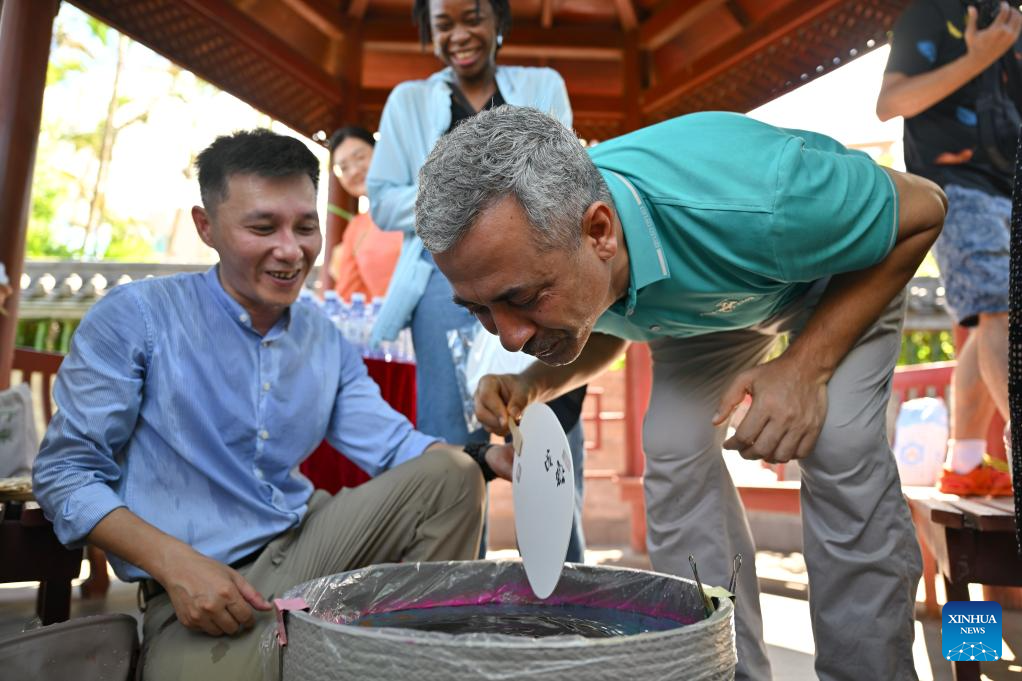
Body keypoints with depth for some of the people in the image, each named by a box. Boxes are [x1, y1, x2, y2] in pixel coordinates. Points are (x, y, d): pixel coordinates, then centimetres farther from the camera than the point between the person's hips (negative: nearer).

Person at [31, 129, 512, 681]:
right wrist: (175, 562, -19)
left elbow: (394, 448, 1)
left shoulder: (326, 342, 8)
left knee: (449, 474, -10)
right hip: (199, 593, -4)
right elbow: (65, 471, -4)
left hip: (310, 544, 5)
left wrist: (489, 457, -19)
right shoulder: (136, 318, -5)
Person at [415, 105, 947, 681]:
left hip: (846, 271, -3)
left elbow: (922, 209, -25)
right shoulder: (525, 254, -26)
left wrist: (807, 365, -33)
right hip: (697, 294, 4)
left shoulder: (752, 200, -45)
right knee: (674, 451, -13)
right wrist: (535, 384, -24)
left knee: (840, 447, -23)